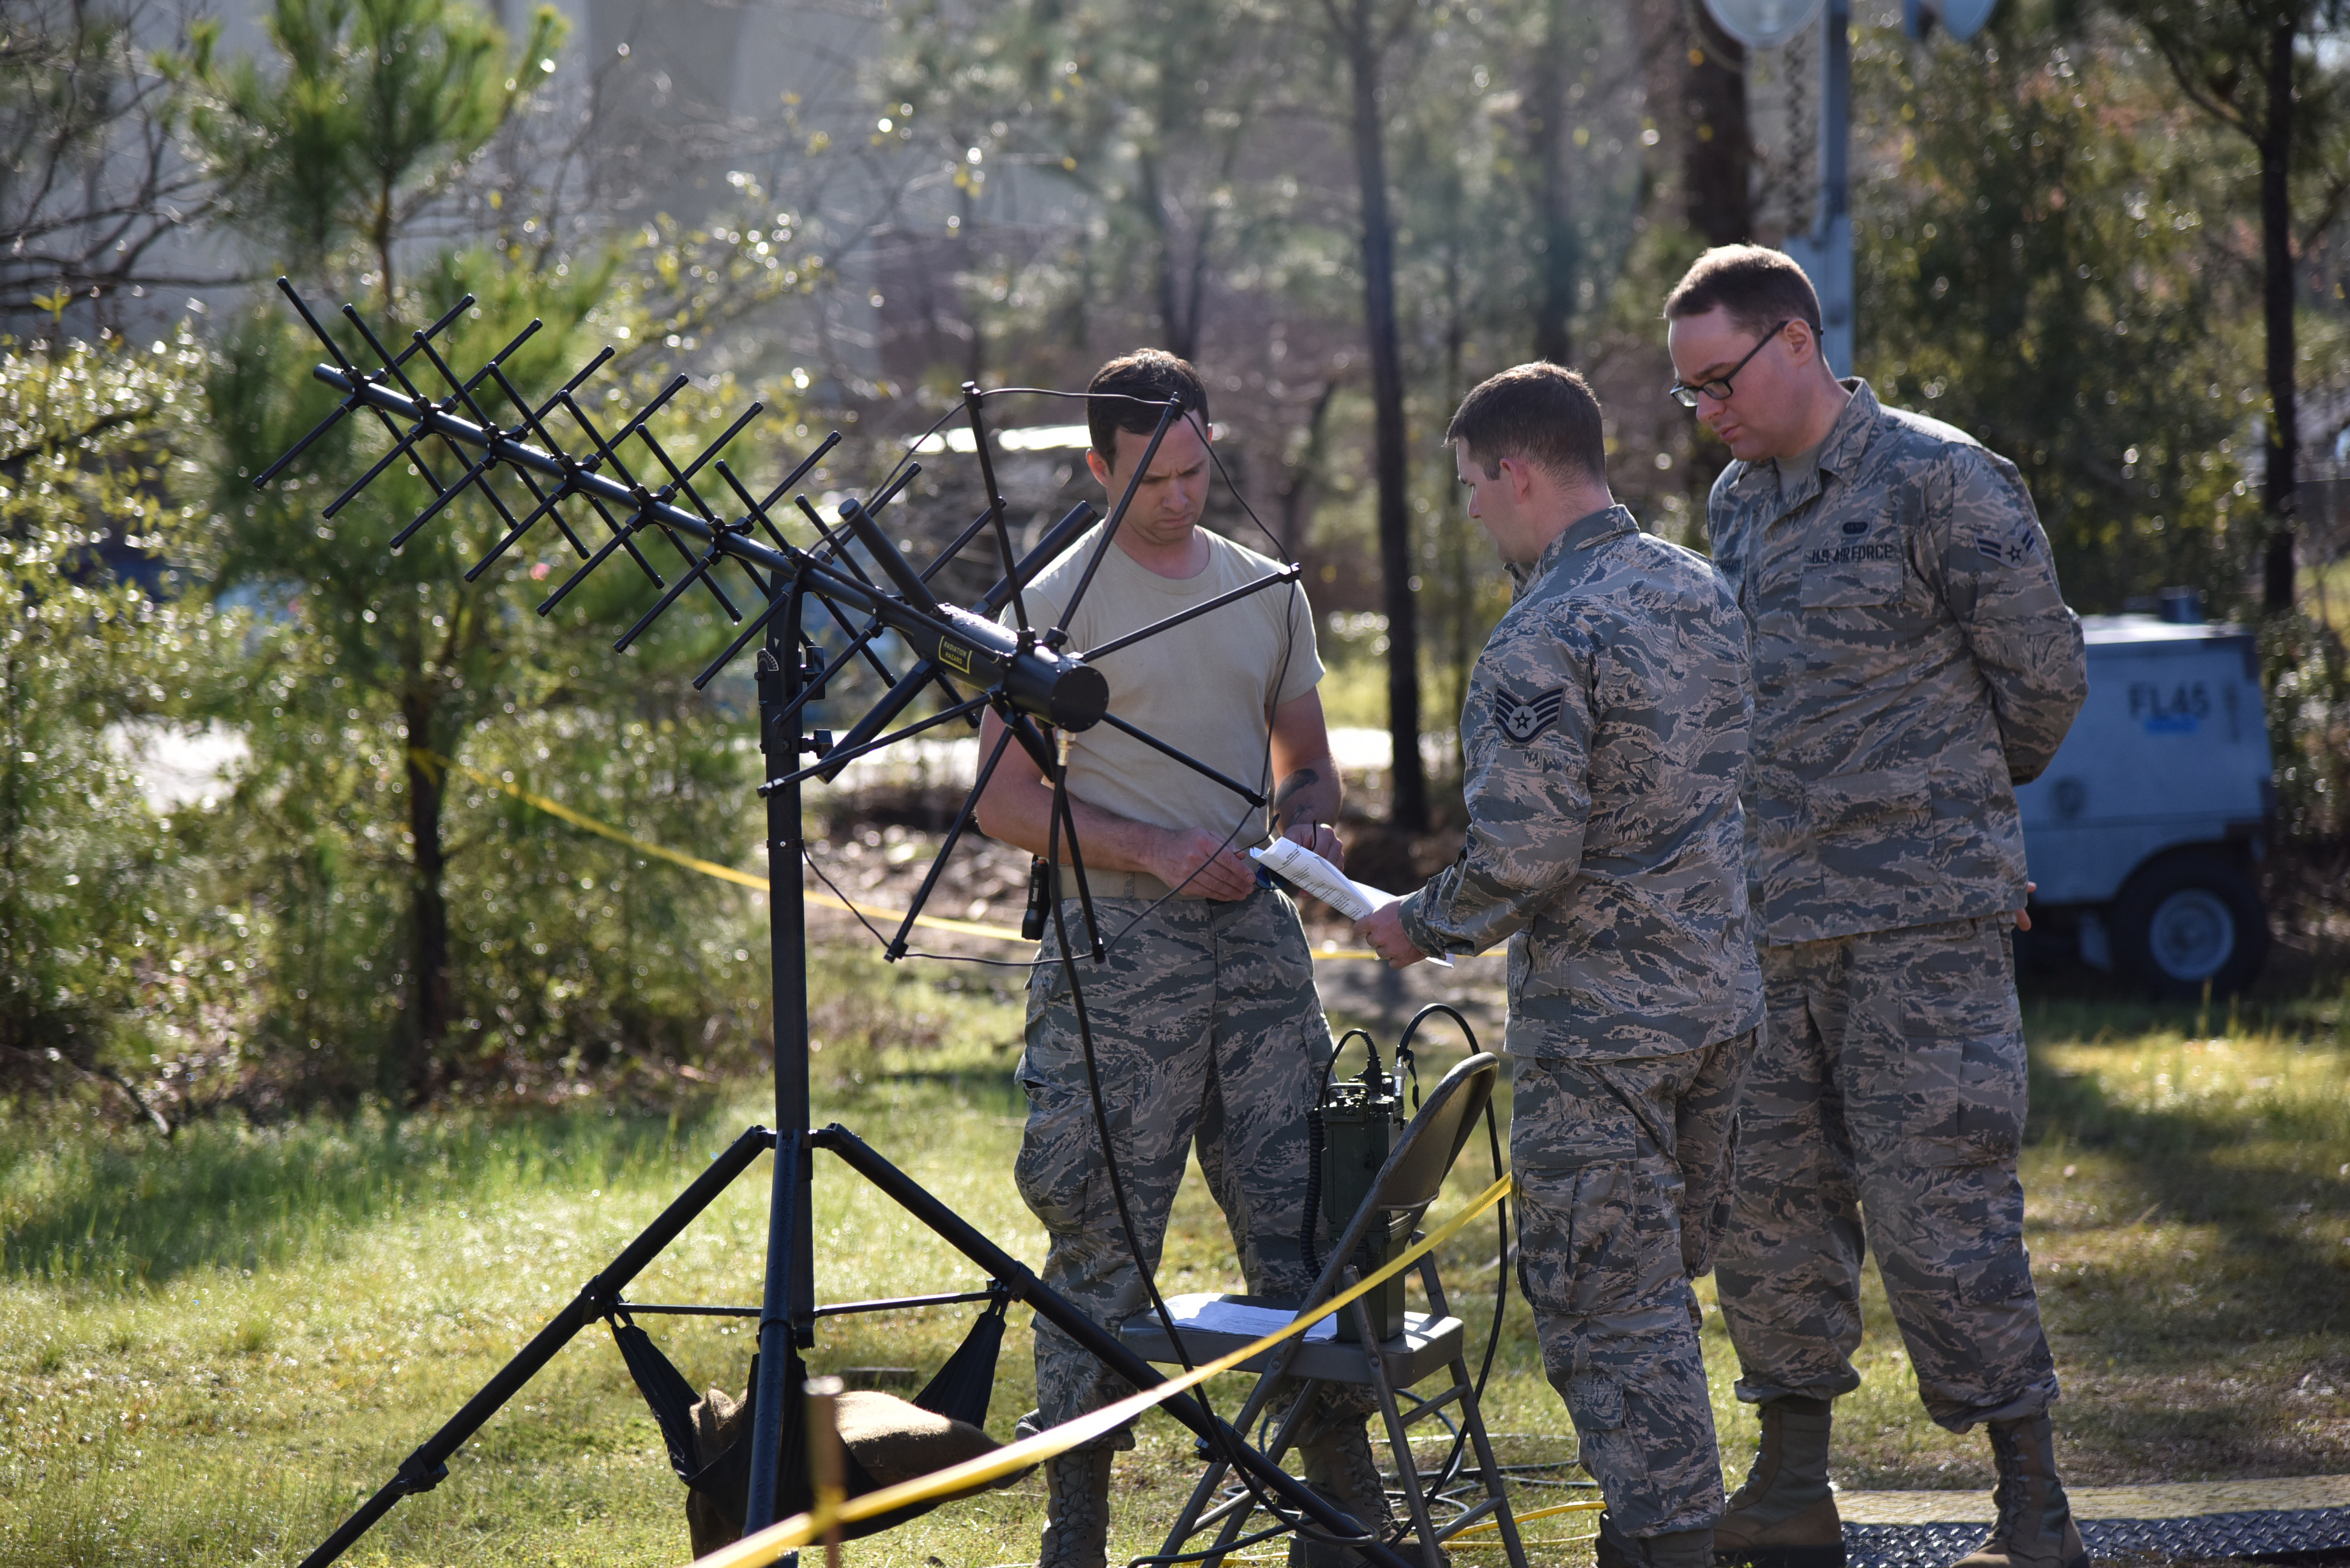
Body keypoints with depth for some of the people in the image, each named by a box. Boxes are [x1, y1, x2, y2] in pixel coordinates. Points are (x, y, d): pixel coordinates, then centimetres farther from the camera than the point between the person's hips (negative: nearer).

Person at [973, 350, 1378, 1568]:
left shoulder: (1266, 592, 13)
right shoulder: (1059, 603, -3)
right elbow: (1004, 800, -7)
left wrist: (1311, 824, -1)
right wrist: (1155, 850, -17)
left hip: (1254, 933, 5)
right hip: (1119, 949, -5)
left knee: (1301, 1217, 5)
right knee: (1103, 1237, -5)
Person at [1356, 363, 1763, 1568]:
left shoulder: (1540, 641, -19)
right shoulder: (1702, 590, 7)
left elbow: (1522, 857, -22)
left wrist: (1419, 926, -5)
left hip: (1596, 1025, -8)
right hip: (1722, 997, 8)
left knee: (1608, 1303, -1)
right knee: (1661, 1285, 17)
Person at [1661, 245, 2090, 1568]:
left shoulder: (1937, 481, -8)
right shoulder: (1736, 503, 14)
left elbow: (2044, 678, -3)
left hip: (1917, 918, -7)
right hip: (1762, 924, 7)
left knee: (1940, 1214, -8)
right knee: (1768, 1212, 8)